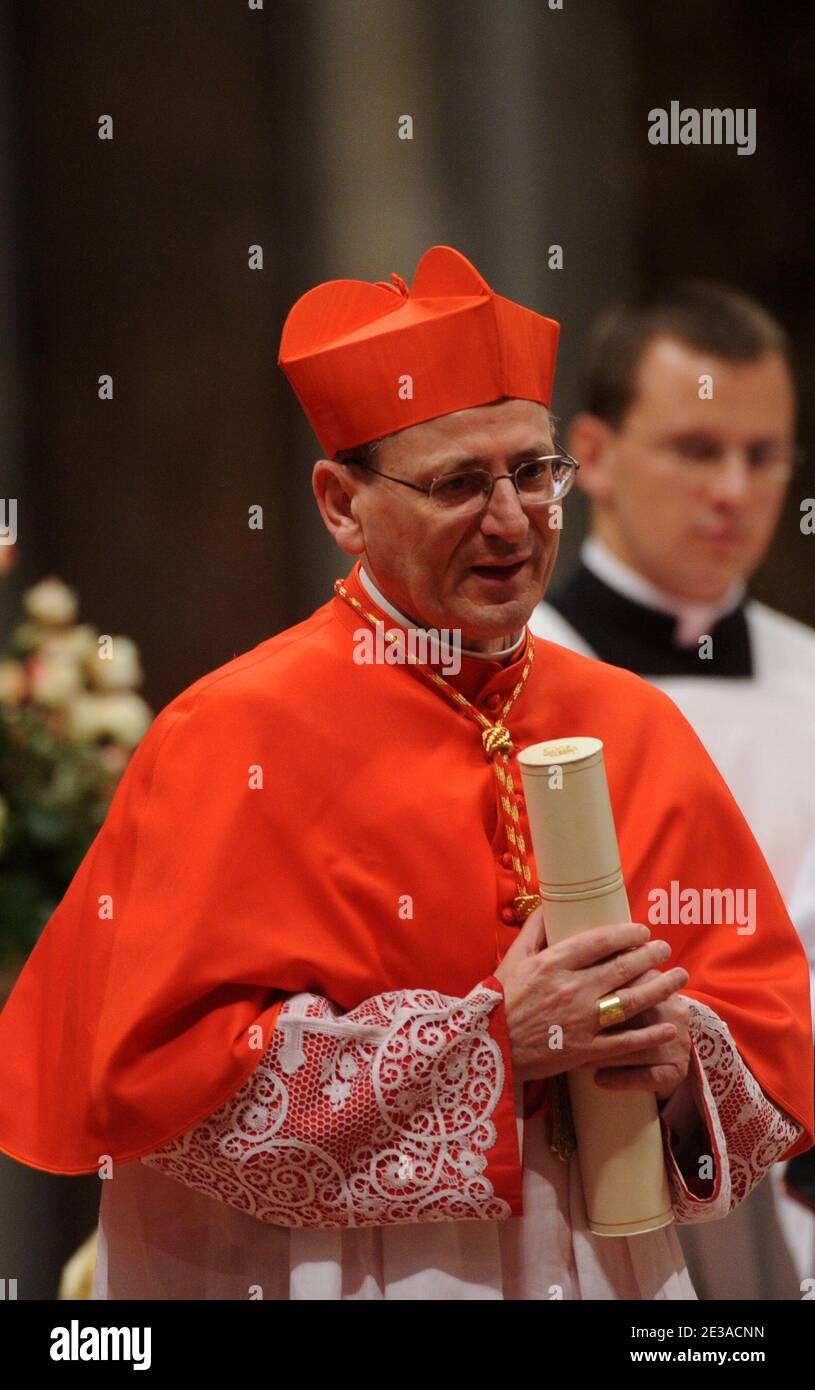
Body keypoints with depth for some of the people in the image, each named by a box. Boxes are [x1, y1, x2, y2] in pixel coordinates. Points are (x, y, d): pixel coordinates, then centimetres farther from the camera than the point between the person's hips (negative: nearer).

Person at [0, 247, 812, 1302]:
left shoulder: (637, 729, 2)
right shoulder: (239, 738, -12)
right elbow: (155, 1070, -18)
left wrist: (687, 1052, -15)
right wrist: (492, 1040, -20)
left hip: (604, 1258, 5)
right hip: (331, 1273, -4)